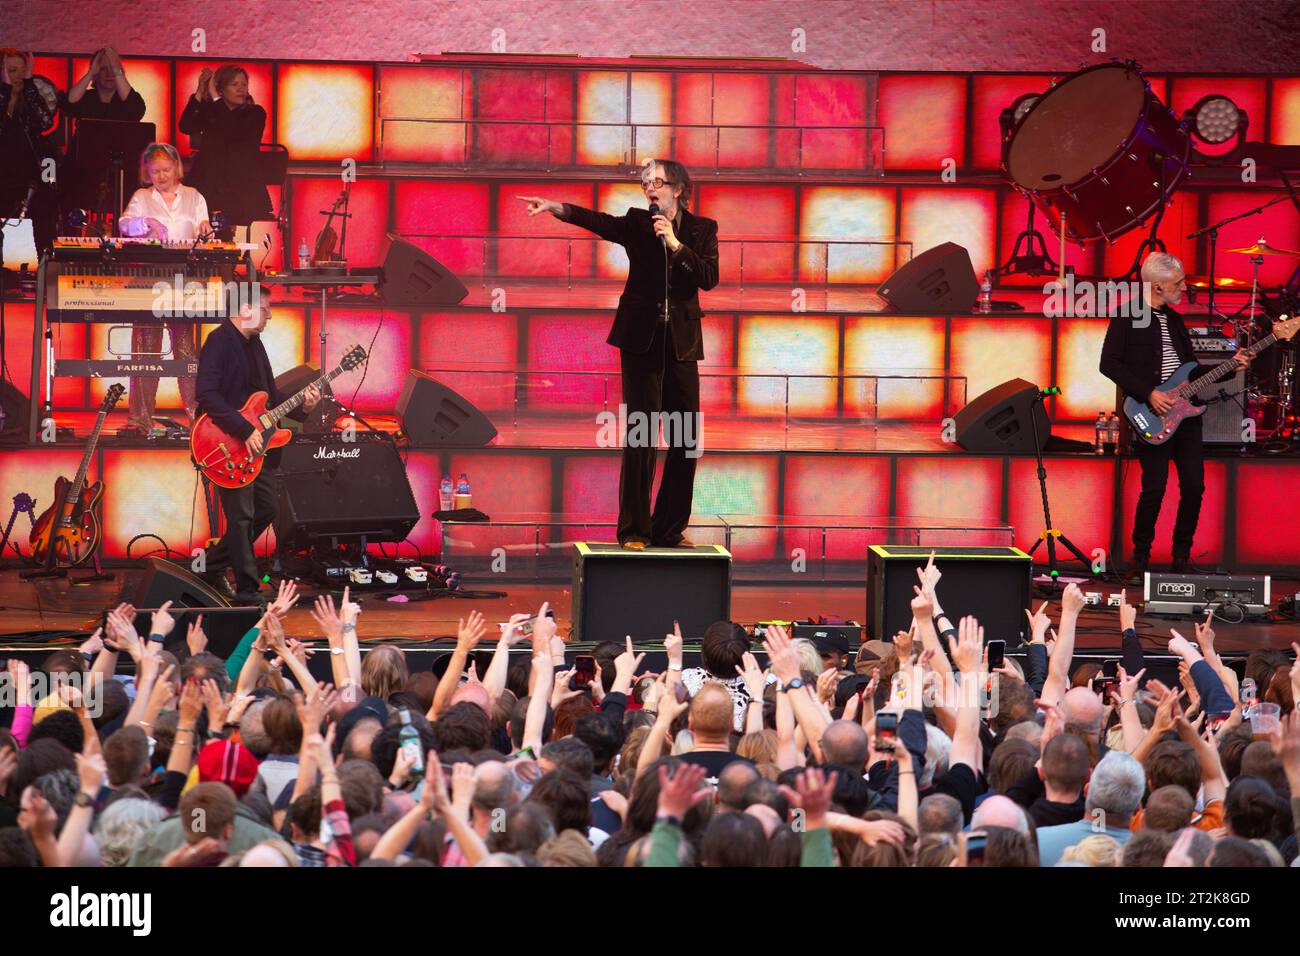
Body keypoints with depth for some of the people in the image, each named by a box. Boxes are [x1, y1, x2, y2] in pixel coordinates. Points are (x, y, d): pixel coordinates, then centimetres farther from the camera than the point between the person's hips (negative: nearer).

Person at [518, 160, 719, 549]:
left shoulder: (701, 229, 7)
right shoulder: (637, 224, 4)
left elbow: (709, 278, -6)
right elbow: (598, 221, -14)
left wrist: (675, 244, -15)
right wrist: (556, 208, -31)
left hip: (681, 342, 2)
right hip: (642, 340, -2)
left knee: (686, 439, 2)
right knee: (640, 436, -7)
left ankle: (670, 529, 12)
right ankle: (633, 530, -4)